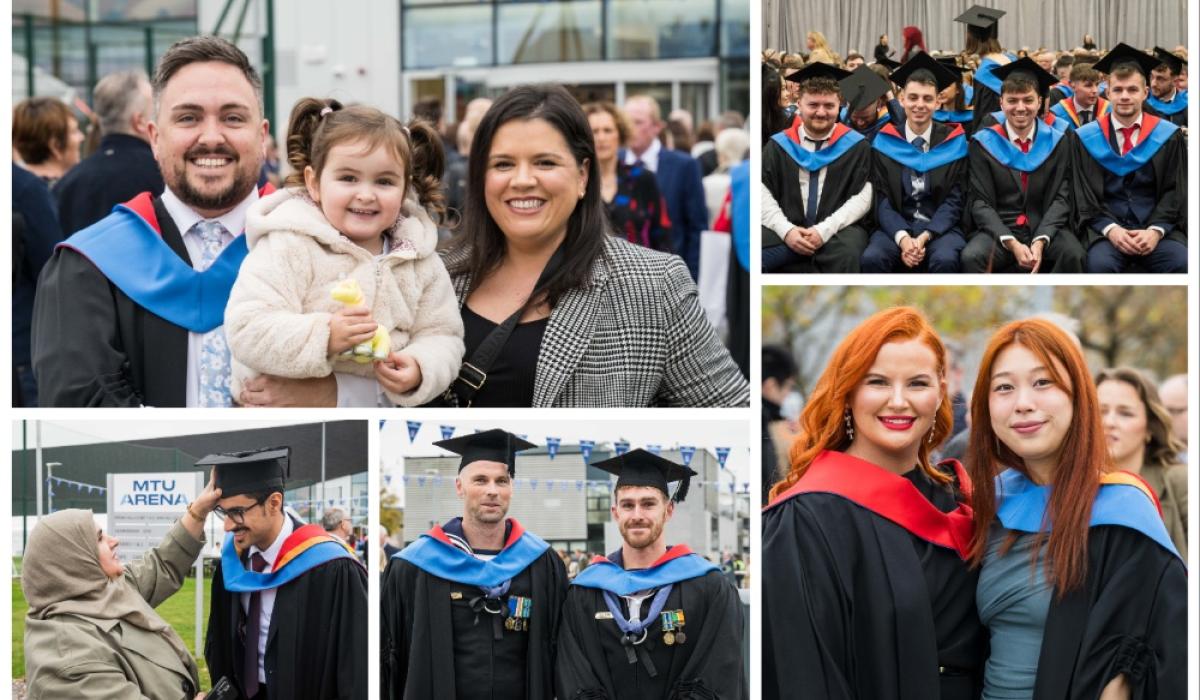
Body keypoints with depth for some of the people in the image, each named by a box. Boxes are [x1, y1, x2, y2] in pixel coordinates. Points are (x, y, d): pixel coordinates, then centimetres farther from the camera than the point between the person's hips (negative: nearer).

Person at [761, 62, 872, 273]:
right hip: (787, 229, 1)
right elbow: (763, 194, 4)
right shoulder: (779, 145, 12)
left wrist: (824, 230, -15)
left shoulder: (856, 146, 8)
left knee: (847, 255, -38)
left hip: (837, 230, -1)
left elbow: (862, 198, -1)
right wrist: (787, 230, -15)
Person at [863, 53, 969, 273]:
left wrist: (924, 237, -17)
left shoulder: (954, 141, 3)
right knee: (872, 258, -31)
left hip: (940, 227, -1)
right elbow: (882, 200, 2)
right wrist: (902, 237, -19)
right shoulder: (885, 142, 5)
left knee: (945, 260, -35)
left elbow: (954, 200, 0)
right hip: (897, 227, 1)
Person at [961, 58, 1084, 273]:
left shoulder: (1057, 142, 6)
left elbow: (1060, 198, 1)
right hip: (999, 230, -1)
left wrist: (1040, 241, -18)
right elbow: (981, 203, -2)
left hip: (1045, 229, 1)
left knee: (1073, 255, -31)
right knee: (972, 256, -33)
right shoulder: (983, 143, 3)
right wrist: (1011, 243, -19)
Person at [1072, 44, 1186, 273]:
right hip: (1106, 227, 0)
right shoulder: (1086, 139, 8)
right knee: (1099, 264, -33)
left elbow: (1174, 192, 8)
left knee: (1184, 265, -29)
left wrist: (1155, 231, -10)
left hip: (1156, 229, 1)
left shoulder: (1168, 136, 9)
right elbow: (1084, 195, 6)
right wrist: (1110, 229, -12)